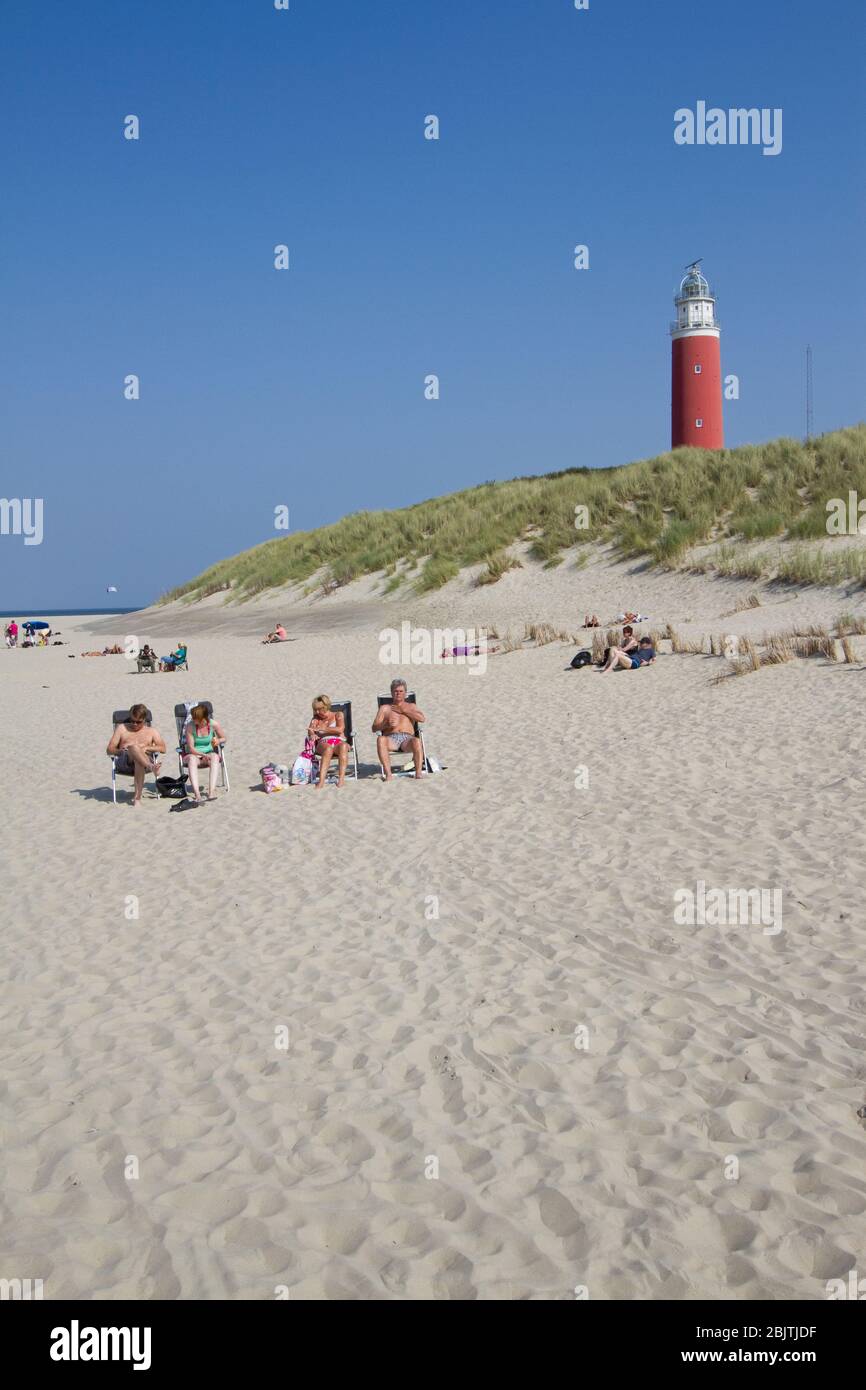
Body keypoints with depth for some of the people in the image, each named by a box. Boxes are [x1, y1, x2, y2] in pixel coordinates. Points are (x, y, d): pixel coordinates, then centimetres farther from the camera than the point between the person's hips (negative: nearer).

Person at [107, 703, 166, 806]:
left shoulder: (152, 731, 28)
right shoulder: (122, 728, 28)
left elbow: (163, 748, 11)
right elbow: (110, 749, 18)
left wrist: (146, 748, -5)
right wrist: (121, 751, -5)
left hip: (146, 759, 0)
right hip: (124, 762, 0)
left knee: (139, 762, -41)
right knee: (134, 747, -37)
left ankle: (137, 797, -48)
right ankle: (151, 767, -66)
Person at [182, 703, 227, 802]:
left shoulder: (213, 724, -9)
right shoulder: (190, 726, -14)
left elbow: (223, 738, 8)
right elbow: (191, 748, -13)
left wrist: (218, 740, -15)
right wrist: (203, 755, -28)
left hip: (209, 753, 1)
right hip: (193, 754, -1)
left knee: (215, 757, -34)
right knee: (192, 759, -37)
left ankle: (212, 790, -48)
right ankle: (197, 793, -52)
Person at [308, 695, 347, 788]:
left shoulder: (338, 715, 15)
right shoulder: (316, 718, 23)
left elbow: (340, 729, -3)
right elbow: (310, 730, 6)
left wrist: (322, 729, -6)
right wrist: (312, 735, -18)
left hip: (339, 742, 0)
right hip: (323, 743, 0)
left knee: (343, 746, -39)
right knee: (328, 748, -39)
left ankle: (341, 778, -51)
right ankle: (321, 780, -55)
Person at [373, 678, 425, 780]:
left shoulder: (411, 706, 27)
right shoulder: (385, 708, 25)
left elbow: (421, 719, 6)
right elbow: (374, 728, 15)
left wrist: (403, 710, 6)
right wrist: (386, 724, -6)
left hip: (407, 739, 0)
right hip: (391, 739, 0)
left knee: (416, 741, -37)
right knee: (381, 740, -37)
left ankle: (418, 772, -41)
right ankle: (388, 774, -43)